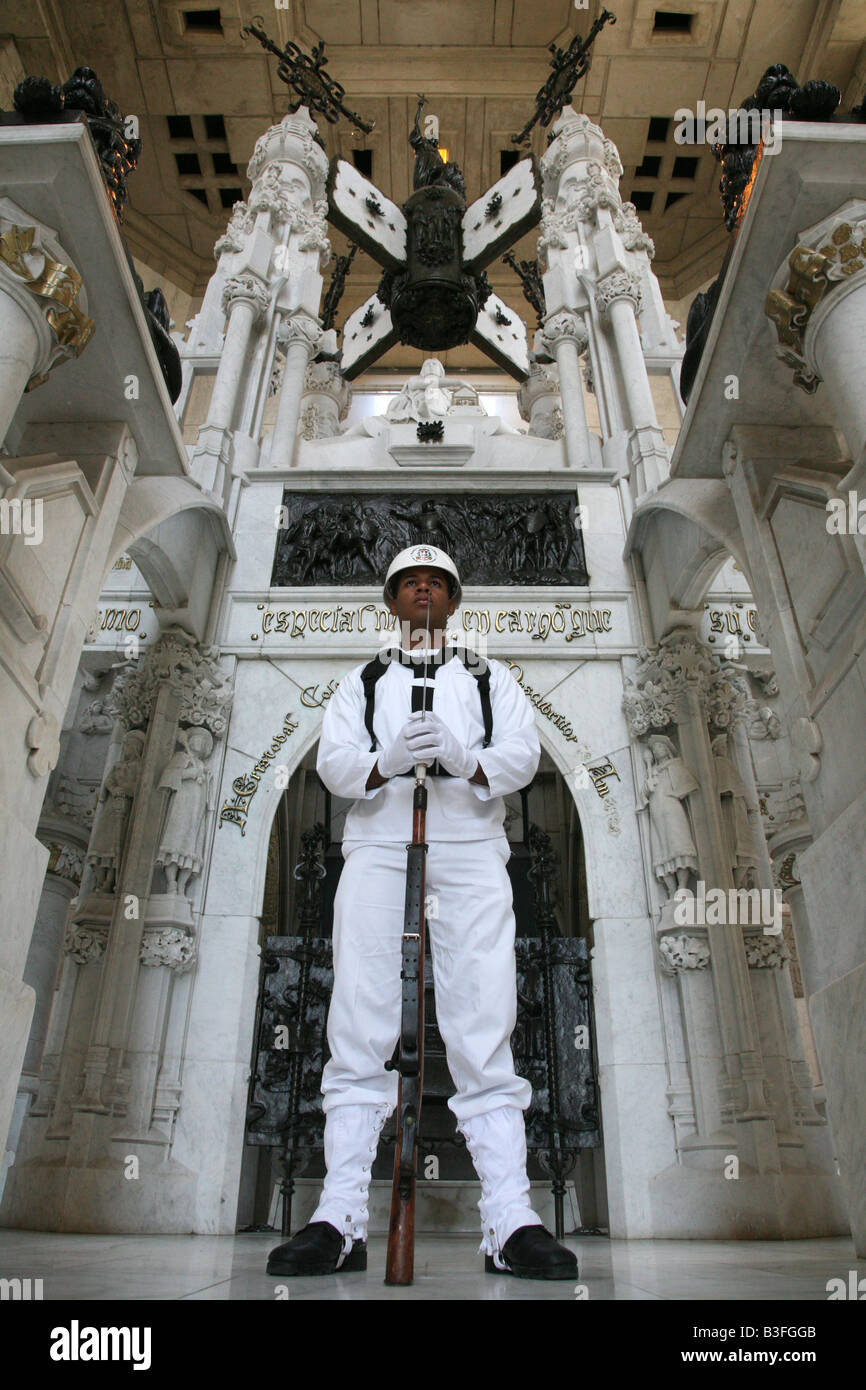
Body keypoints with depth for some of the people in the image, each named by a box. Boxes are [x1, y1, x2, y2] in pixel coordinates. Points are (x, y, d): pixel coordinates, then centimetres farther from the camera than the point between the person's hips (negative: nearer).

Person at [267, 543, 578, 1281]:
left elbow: (523, 752, 6)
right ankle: (341, 1215, -5)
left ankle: (511, 1219, -9)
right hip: (377, 846, 1)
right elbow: (332, 760, 8)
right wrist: (388, 760, -15)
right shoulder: (361, 683, 24)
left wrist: (464, 760, -16)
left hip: (471, 847, 0)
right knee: (360, 1022, -7)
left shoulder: (491, 678, 23)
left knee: (483, 1025, -9)